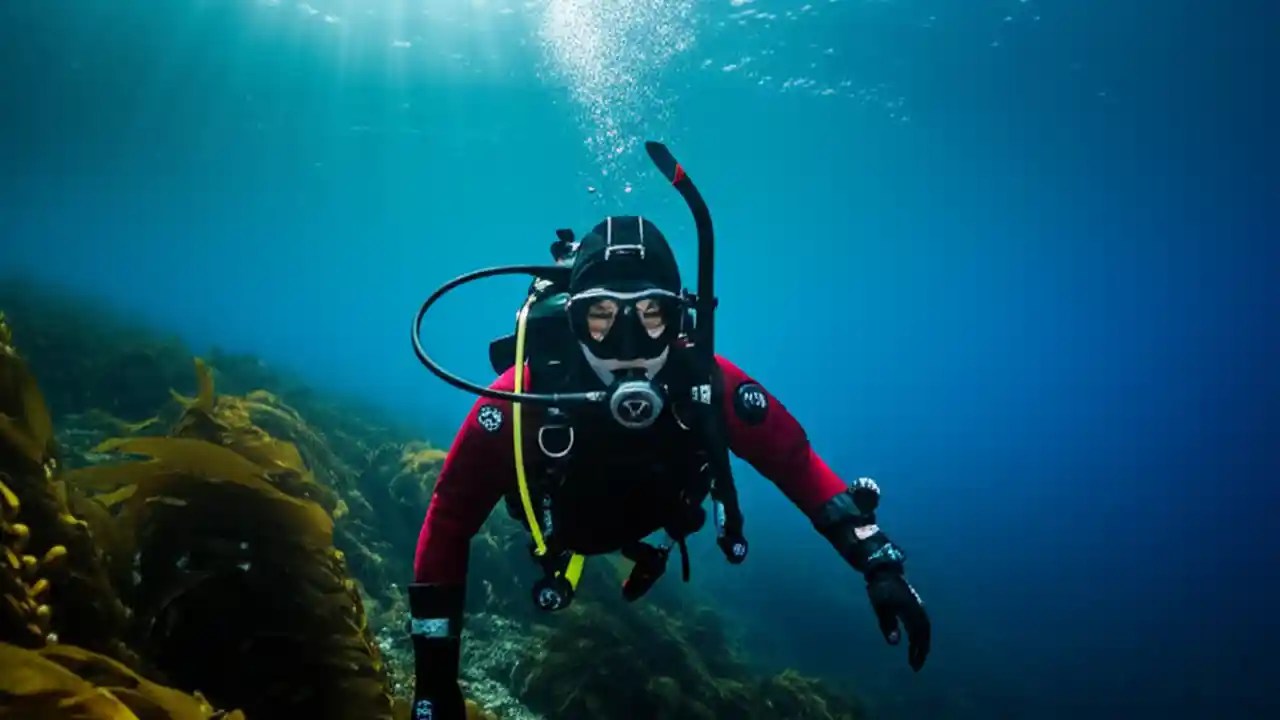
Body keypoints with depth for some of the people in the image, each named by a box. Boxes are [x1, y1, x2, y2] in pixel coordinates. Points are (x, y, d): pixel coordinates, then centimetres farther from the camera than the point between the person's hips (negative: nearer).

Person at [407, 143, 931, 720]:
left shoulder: (707, 384, -41)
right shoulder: (525, 397, -46)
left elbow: (796, 463, -28)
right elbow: (448, 523, -37)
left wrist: (879, 564, -38)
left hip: (654, 520, 1)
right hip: (561, 518, -1)